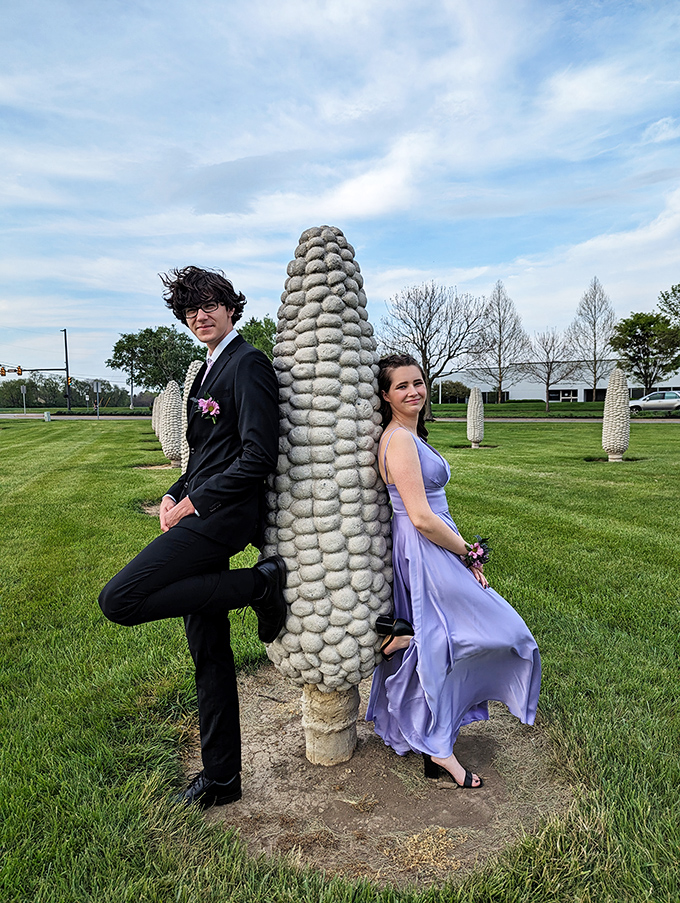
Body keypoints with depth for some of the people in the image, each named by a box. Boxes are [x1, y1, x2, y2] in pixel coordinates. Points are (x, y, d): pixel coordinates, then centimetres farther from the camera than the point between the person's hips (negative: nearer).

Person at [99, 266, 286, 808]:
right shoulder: (207, 371, 20)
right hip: (200, 517, 9)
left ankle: (260, 583, -8)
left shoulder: (248, 363, -8)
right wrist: (174, 496, 6)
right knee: (209, 652, 12)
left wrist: (194, 502, -14)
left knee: (119, 600, -19)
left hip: (225, 514, -9)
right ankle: (221, 779, 26)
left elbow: (259, 454, -18)